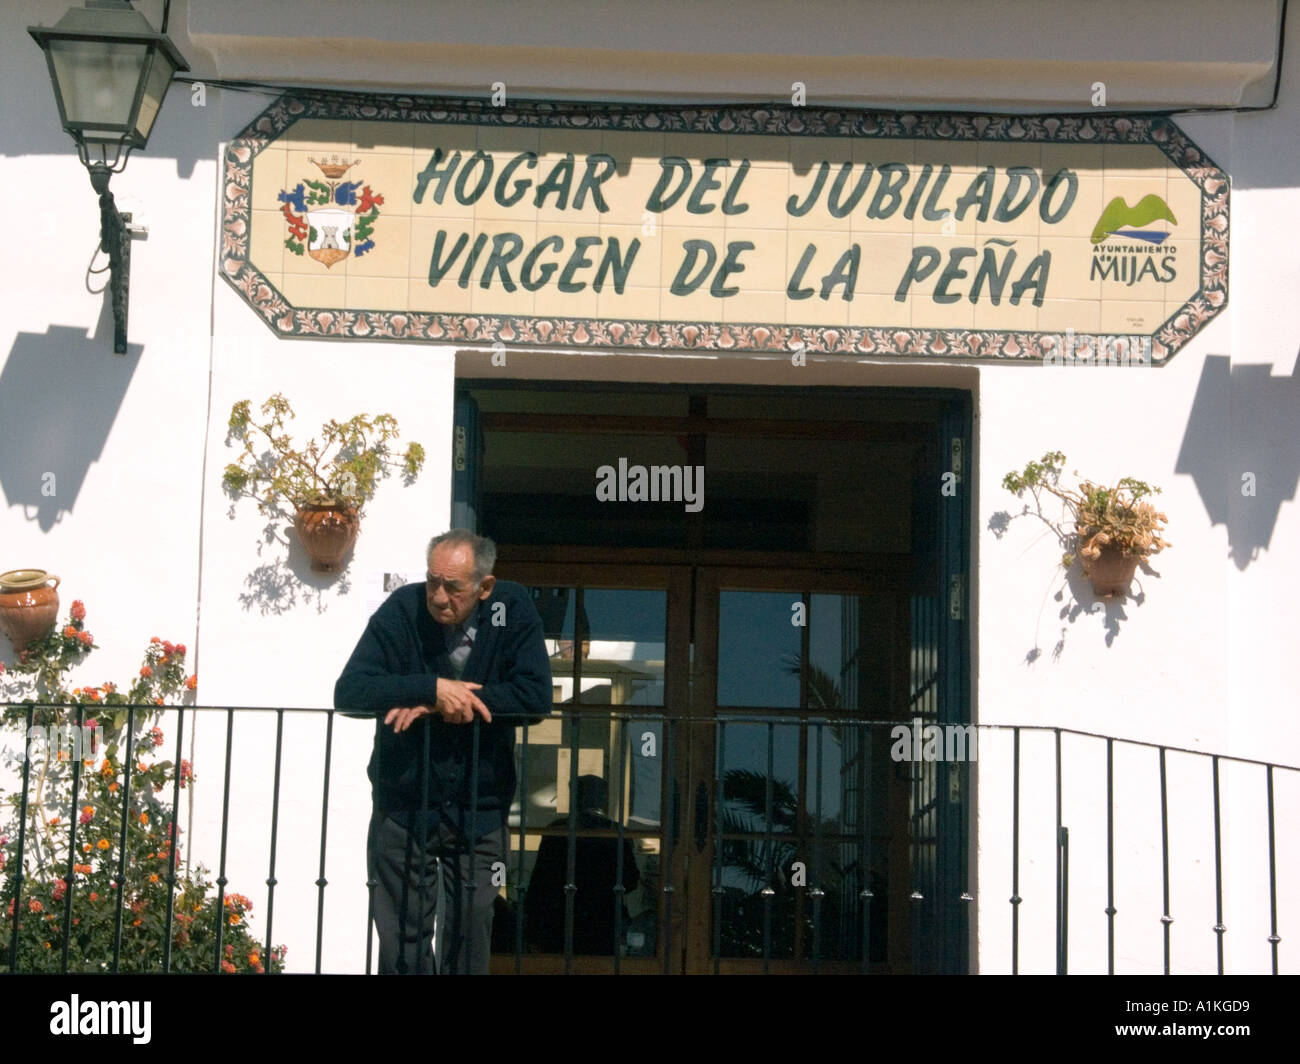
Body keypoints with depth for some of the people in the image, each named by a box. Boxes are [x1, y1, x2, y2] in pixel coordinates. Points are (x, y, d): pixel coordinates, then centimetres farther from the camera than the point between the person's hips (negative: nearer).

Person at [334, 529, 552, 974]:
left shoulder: (513, 610, -7)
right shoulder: (403, 609, -11)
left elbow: (536, 698, -16)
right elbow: (349, 691, -18)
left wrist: (446, 703, -22)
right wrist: (434, 688, -29)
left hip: (479, 813, 1)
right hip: (404, 808, -1)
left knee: (469, 940, 8)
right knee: (403, 944, 3)